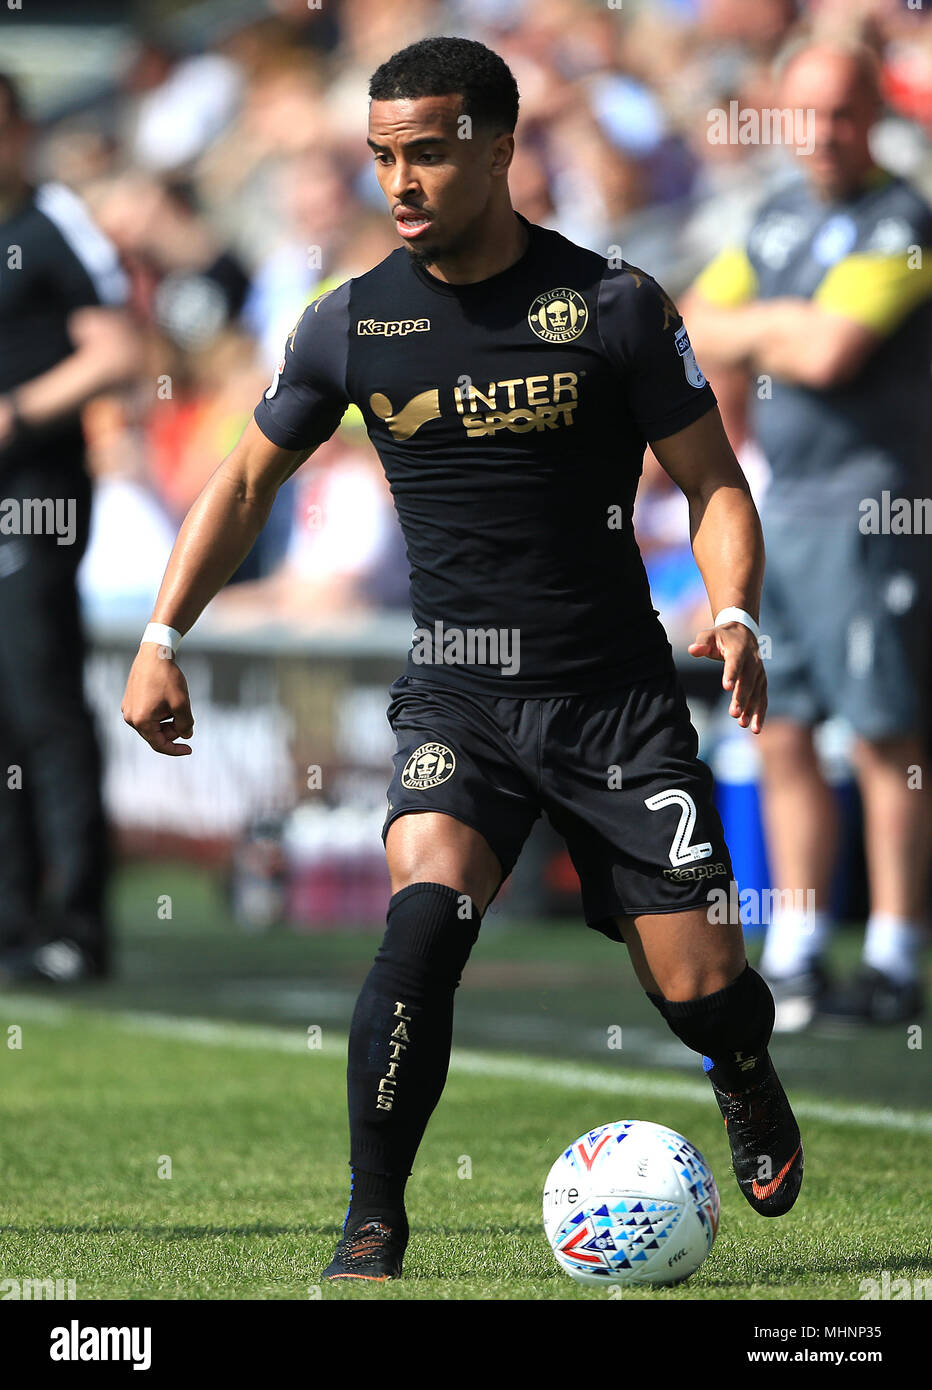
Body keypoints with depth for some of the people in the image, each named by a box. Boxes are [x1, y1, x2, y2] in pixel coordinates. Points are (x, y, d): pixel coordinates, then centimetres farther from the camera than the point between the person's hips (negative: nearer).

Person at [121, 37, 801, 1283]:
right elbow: (248, 479, 13)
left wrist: (734, 617, -18)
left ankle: (749, 1087, 37)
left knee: (699, 987, -2)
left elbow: (714, 483, 0)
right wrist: (161, 639, 5)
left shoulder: (612, 306, -6)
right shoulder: (353, 324, 0)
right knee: (426, 912, -26)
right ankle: (373, 1224, -14)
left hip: (616, 696, -1)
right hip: (455, 698, 1)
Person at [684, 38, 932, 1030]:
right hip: (773, 503, 8)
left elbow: (830, 351, -19)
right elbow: (699, 326, 18)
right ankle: (794, 960, 14)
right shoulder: (780, 215, 16)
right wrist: (788, 330, 0)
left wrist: (756, 326, -2)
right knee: (782, 740, 8)